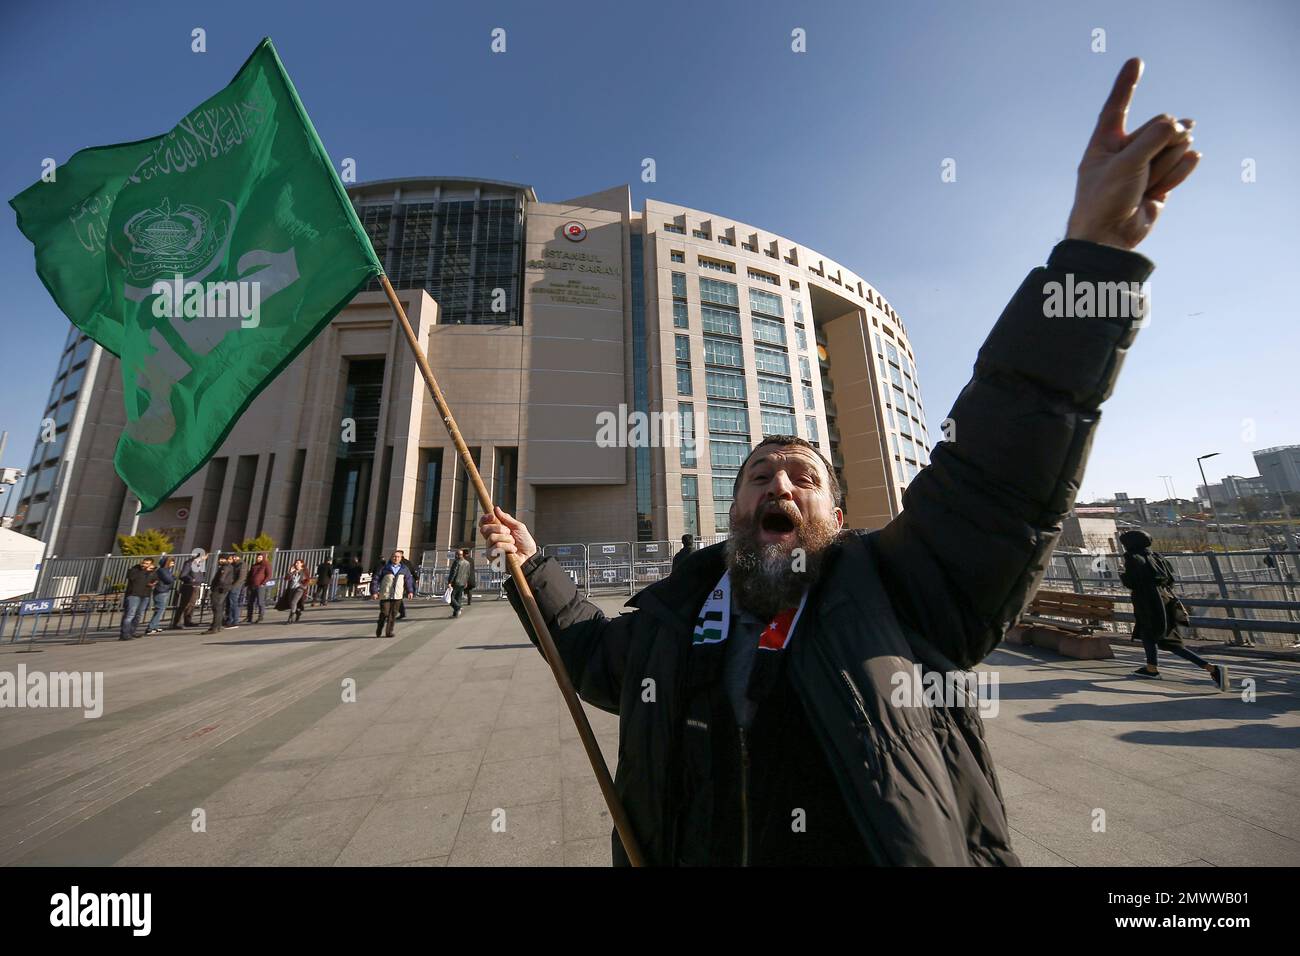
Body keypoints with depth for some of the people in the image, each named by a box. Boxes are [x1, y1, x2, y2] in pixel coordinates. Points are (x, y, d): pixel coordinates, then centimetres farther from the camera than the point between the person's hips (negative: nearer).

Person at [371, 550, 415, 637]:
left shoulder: (404, 569, 8)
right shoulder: (385, 568, -1)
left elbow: (408, 580, 18)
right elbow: (376, 580, -1)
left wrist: (410, 591, 15)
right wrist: (374, 592, -6)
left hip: (397, 596, 2)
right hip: (385, 595, -2)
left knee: (393, 614, 3)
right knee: (384, 614, -2)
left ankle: (389, 631, 13)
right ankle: (378, 631, 20)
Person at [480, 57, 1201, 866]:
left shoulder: (892, 593, -16)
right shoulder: (671, 617, -6)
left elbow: (1001, 467, -27)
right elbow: (593, 650, 12)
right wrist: (535, 566, 8)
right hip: (681, 853, 3)